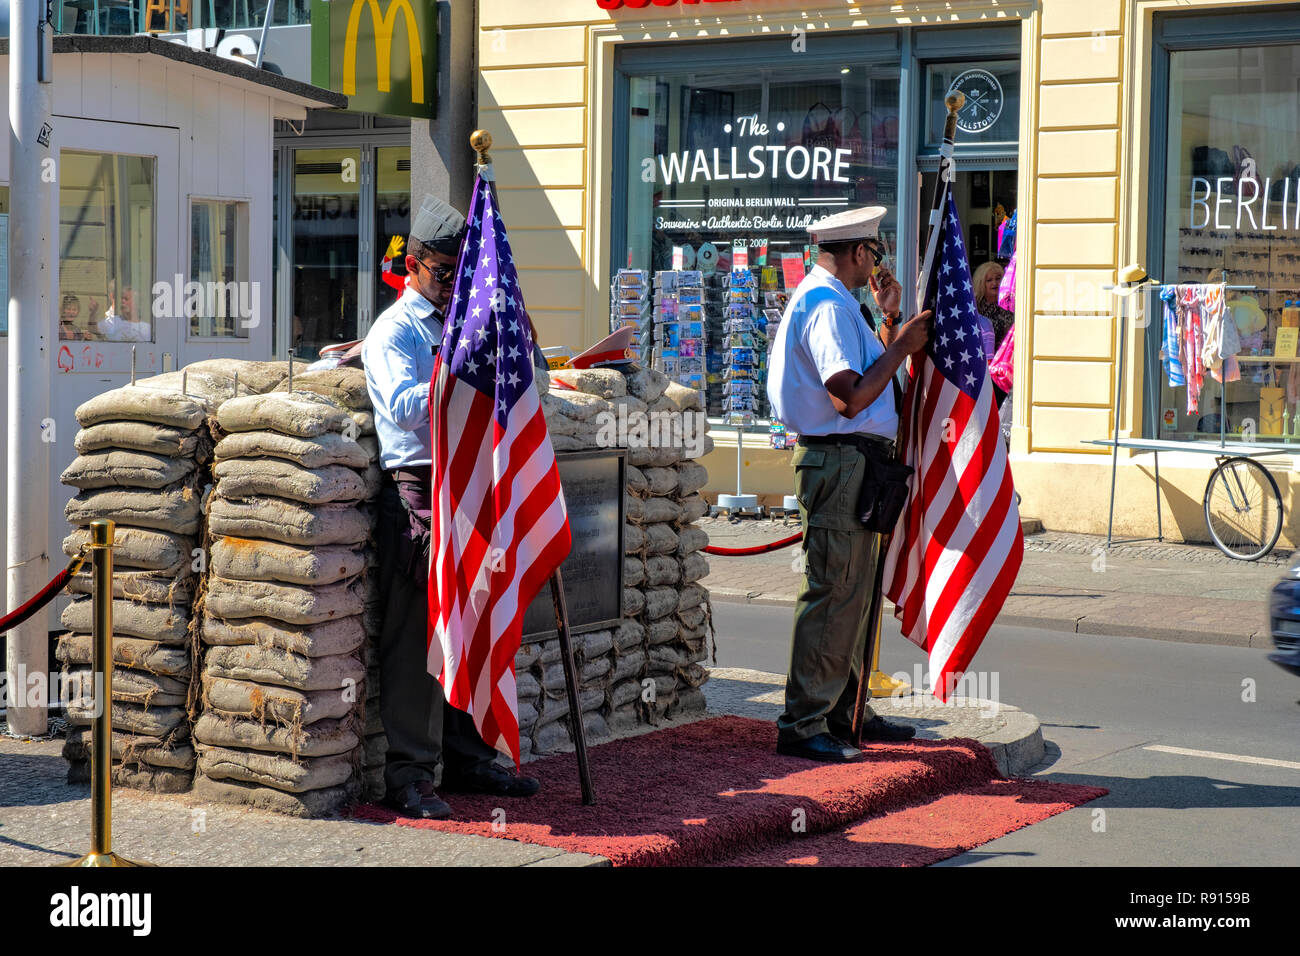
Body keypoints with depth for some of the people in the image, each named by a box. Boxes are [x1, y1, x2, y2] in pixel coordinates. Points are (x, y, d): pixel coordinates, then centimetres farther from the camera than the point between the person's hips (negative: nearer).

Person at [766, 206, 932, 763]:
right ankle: (802, 726, -6)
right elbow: (851, 398, -23)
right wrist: (902, 346, -14)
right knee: (833, 593, -9)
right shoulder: (828, 305, -15)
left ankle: (846, 713, 24)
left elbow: (875, 376, 26)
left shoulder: (829, 300, 20)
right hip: (839, 461, -11)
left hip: (853, 463, 11)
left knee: (855, 591, 15)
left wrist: (890, 319, 18)